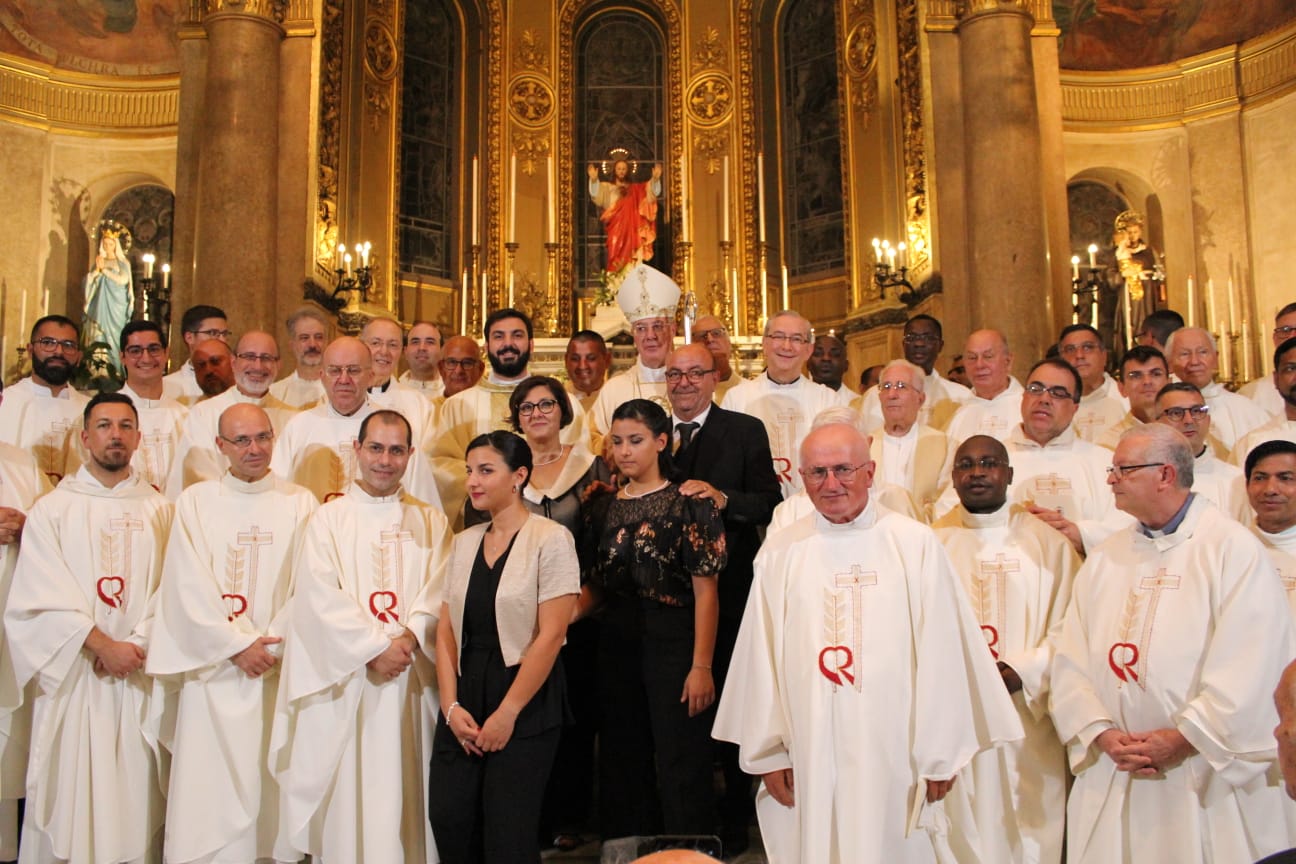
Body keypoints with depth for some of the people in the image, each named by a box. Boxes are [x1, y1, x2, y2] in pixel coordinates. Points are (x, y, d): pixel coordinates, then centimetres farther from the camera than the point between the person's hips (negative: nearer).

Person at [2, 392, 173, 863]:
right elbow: (42, 597, -5)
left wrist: (135, 645, -12)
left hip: (139, 678, 1)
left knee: (135, 793, 4)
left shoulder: (160, 510, 8)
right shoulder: (51, 510, 4)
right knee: (70, 796, 2)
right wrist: (102, 645, -13)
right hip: (73, 676, -1)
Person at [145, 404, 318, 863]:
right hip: (212, 670, 0)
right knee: (207, 790, 1)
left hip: (280, 669, 0)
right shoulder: (195, 501, 4)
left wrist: (270, 644, -9)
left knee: (273, 785, 3)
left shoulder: (299, 503, 4)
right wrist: (237, 646, -8)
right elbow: (188, 587, -2)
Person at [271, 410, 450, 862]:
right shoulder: (328, 519, 4)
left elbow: (439, 593, 0)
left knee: (404, 790, 5)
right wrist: (375, 648, -13)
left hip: (412, 680, 2)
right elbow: (322, 599, -6)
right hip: (345, 679, -1)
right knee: (346, 792, 1)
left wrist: (409, 638, -16)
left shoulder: (431, 523, 10)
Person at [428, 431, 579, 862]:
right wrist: (451, 705, -4)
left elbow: (551, 635, -14)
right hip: (465, 699, 5)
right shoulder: (464, 543, 9)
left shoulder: (550, 539, -9)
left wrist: (507, 713, -13)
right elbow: (446, 629, 7)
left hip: (525, 703, -5)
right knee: (449, 819, 3)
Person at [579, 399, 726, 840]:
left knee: (680, 767, 2)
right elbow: (595, 586, 11)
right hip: (617, 646, 5)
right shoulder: (603, 507, 9)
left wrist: (701, 666, -17)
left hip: (672, 643, -5)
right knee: (622, 765, 14)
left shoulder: (690, 504, -7)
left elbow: (705, 592, -11)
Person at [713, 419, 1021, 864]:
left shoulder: (915, 544, -3)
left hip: (894, 752, -1)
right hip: (809, 755, 2)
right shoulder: (779, 554, 2)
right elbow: (761, 658, 4)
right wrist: (767, 752, 3)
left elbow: (941, 653, -4)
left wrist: (940, 755, -3)